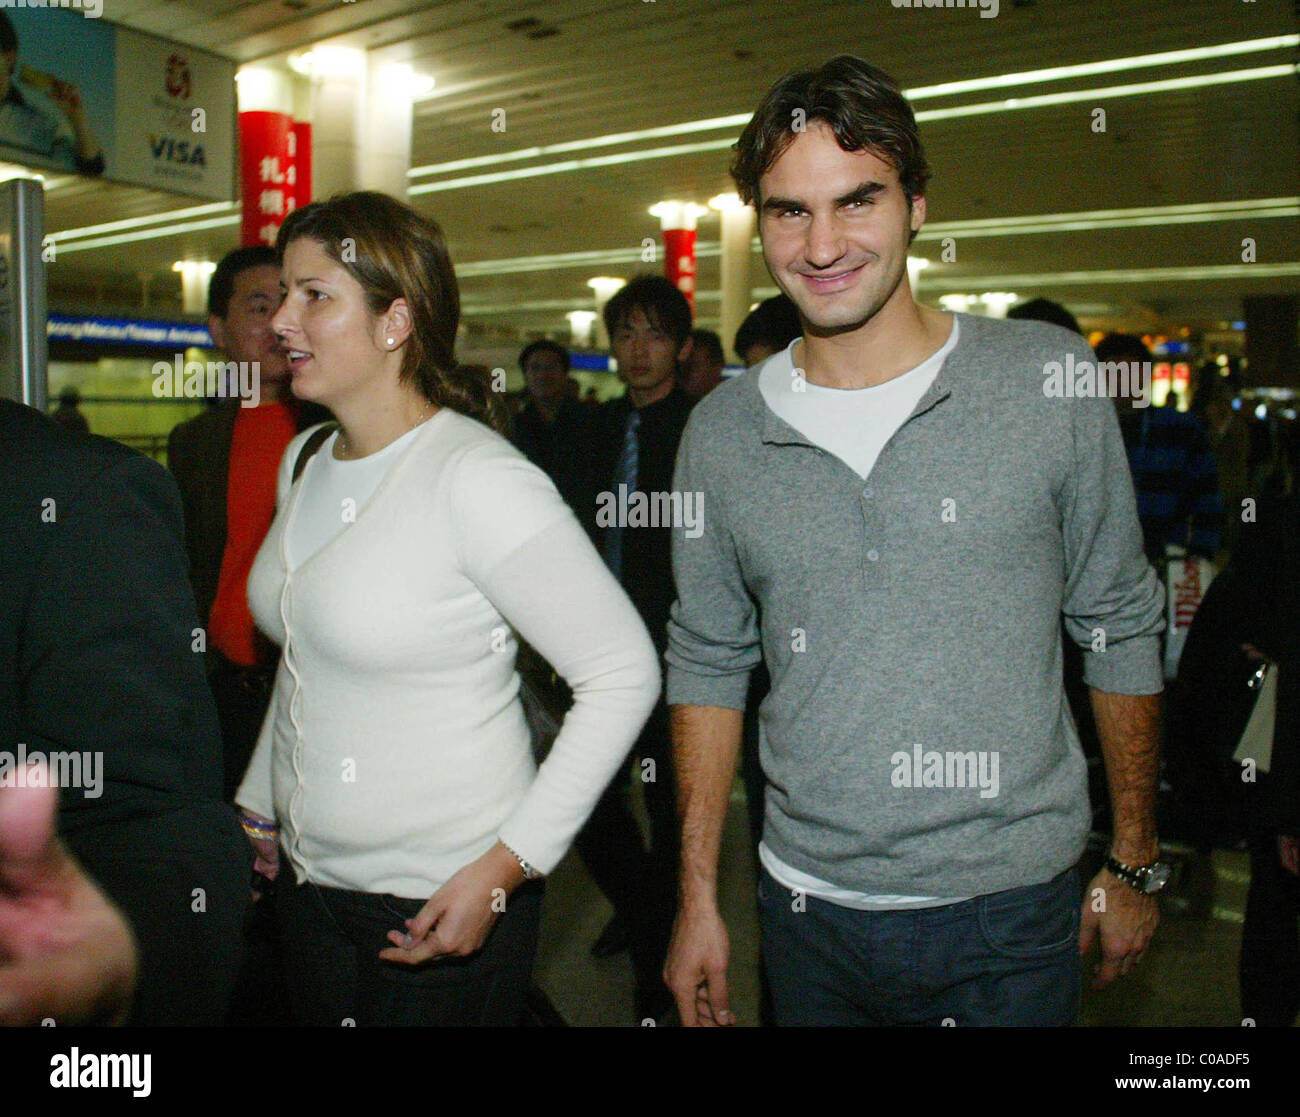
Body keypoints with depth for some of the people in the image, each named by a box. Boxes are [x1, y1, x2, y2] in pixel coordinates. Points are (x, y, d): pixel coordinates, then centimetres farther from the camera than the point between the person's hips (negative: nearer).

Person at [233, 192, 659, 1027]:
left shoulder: (477, 477, -21)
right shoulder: (304, 461, 5)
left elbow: (624, 675, -21)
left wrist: (506, 867, -21)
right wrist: (257, 804, 17)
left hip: (442, 904, -7)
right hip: (309, 880, 7)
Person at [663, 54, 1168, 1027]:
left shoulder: (1050, 382, -8)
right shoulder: (722, 433, -3)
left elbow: (1121, 630, 1)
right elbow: (709, 665, 5)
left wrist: (1136, 865, 4)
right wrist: (698, 898, 4)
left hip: (1007, 910, -1)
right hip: (809, 904, 2)